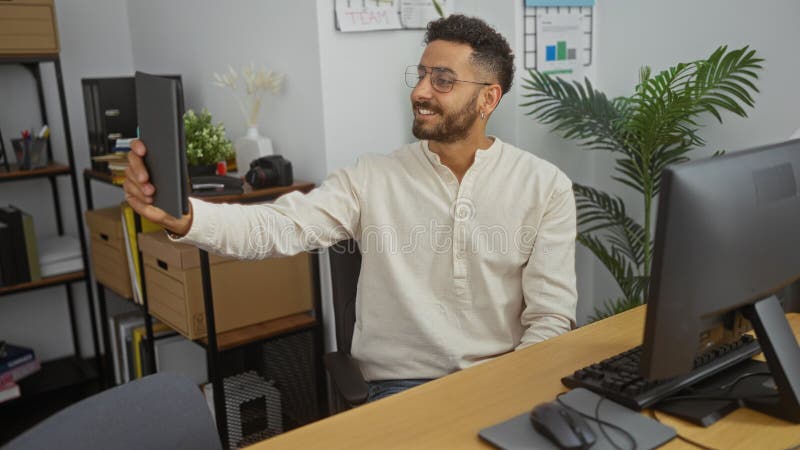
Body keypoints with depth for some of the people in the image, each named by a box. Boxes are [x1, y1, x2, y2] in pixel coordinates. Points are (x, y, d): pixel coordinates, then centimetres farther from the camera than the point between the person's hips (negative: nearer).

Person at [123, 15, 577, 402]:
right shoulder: (374, 177, -1)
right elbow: (281, 226, -13)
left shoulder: (546, 187, -2)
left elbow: (551, 314, -4)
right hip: (404, 385, 0)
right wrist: (183, 215, -31)